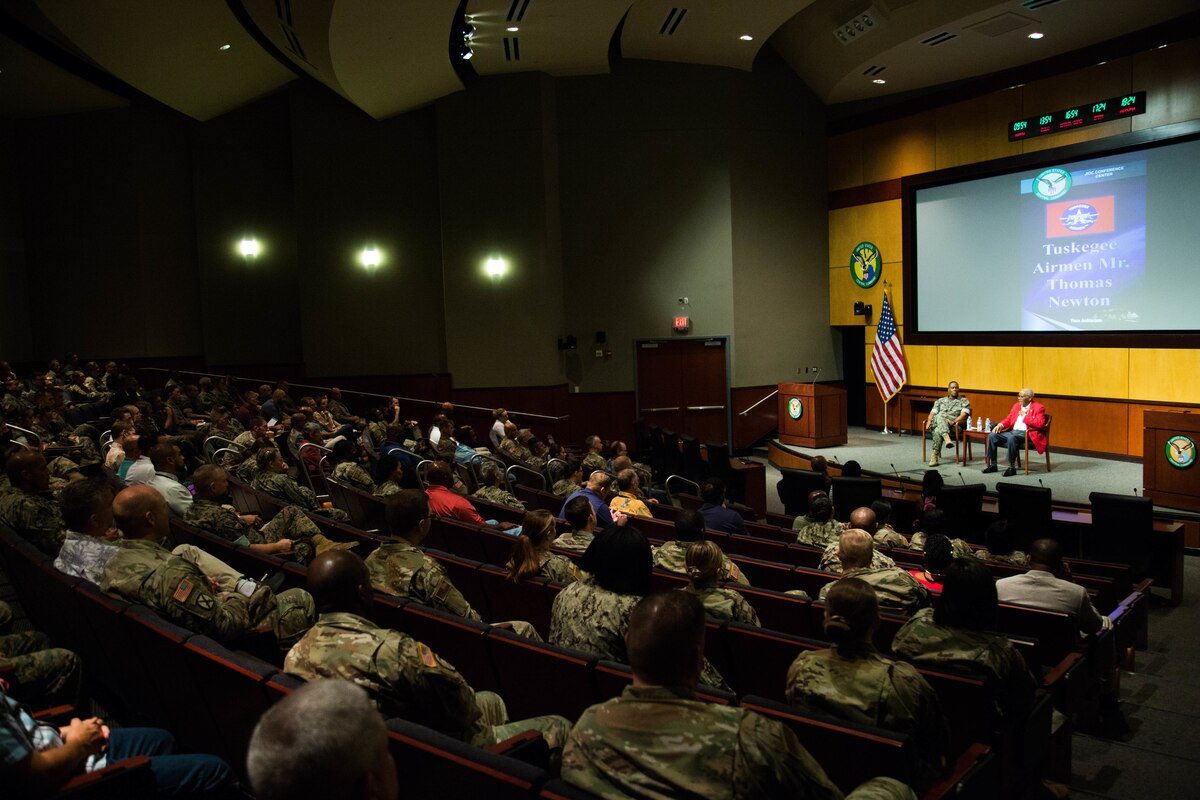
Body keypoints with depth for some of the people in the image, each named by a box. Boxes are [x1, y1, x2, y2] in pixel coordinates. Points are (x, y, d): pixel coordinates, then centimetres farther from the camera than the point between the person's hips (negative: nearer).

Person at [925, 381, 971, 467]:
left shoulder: (964, 401, 19)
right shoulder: (940, 401, 30)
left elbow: (964, 415, 1)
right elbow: (933, 413, 18)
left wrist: (954, 422, -18)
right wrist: (929, 421, -5)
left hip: (954, 424, -2)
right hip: (937, 423, 2)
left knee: (937, 431, -40)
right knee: (940, 415, -39)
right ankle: (946, 438, -62)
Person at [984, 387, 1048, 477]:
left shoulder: (1039, 407, -2)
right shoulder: (1016, 405, 19)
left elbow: (1039, 424, -16)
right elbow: (1008, 419, 21)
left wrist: (1025, 416, -10)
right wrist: (1001, 424, -1)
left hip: (1026, 434, -7)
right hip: (1013, 432, 7)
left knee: (1012, 438, -38)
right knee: (992, 435, -13)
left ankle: (1012, 467, -29)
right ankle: (992, 465, -5)